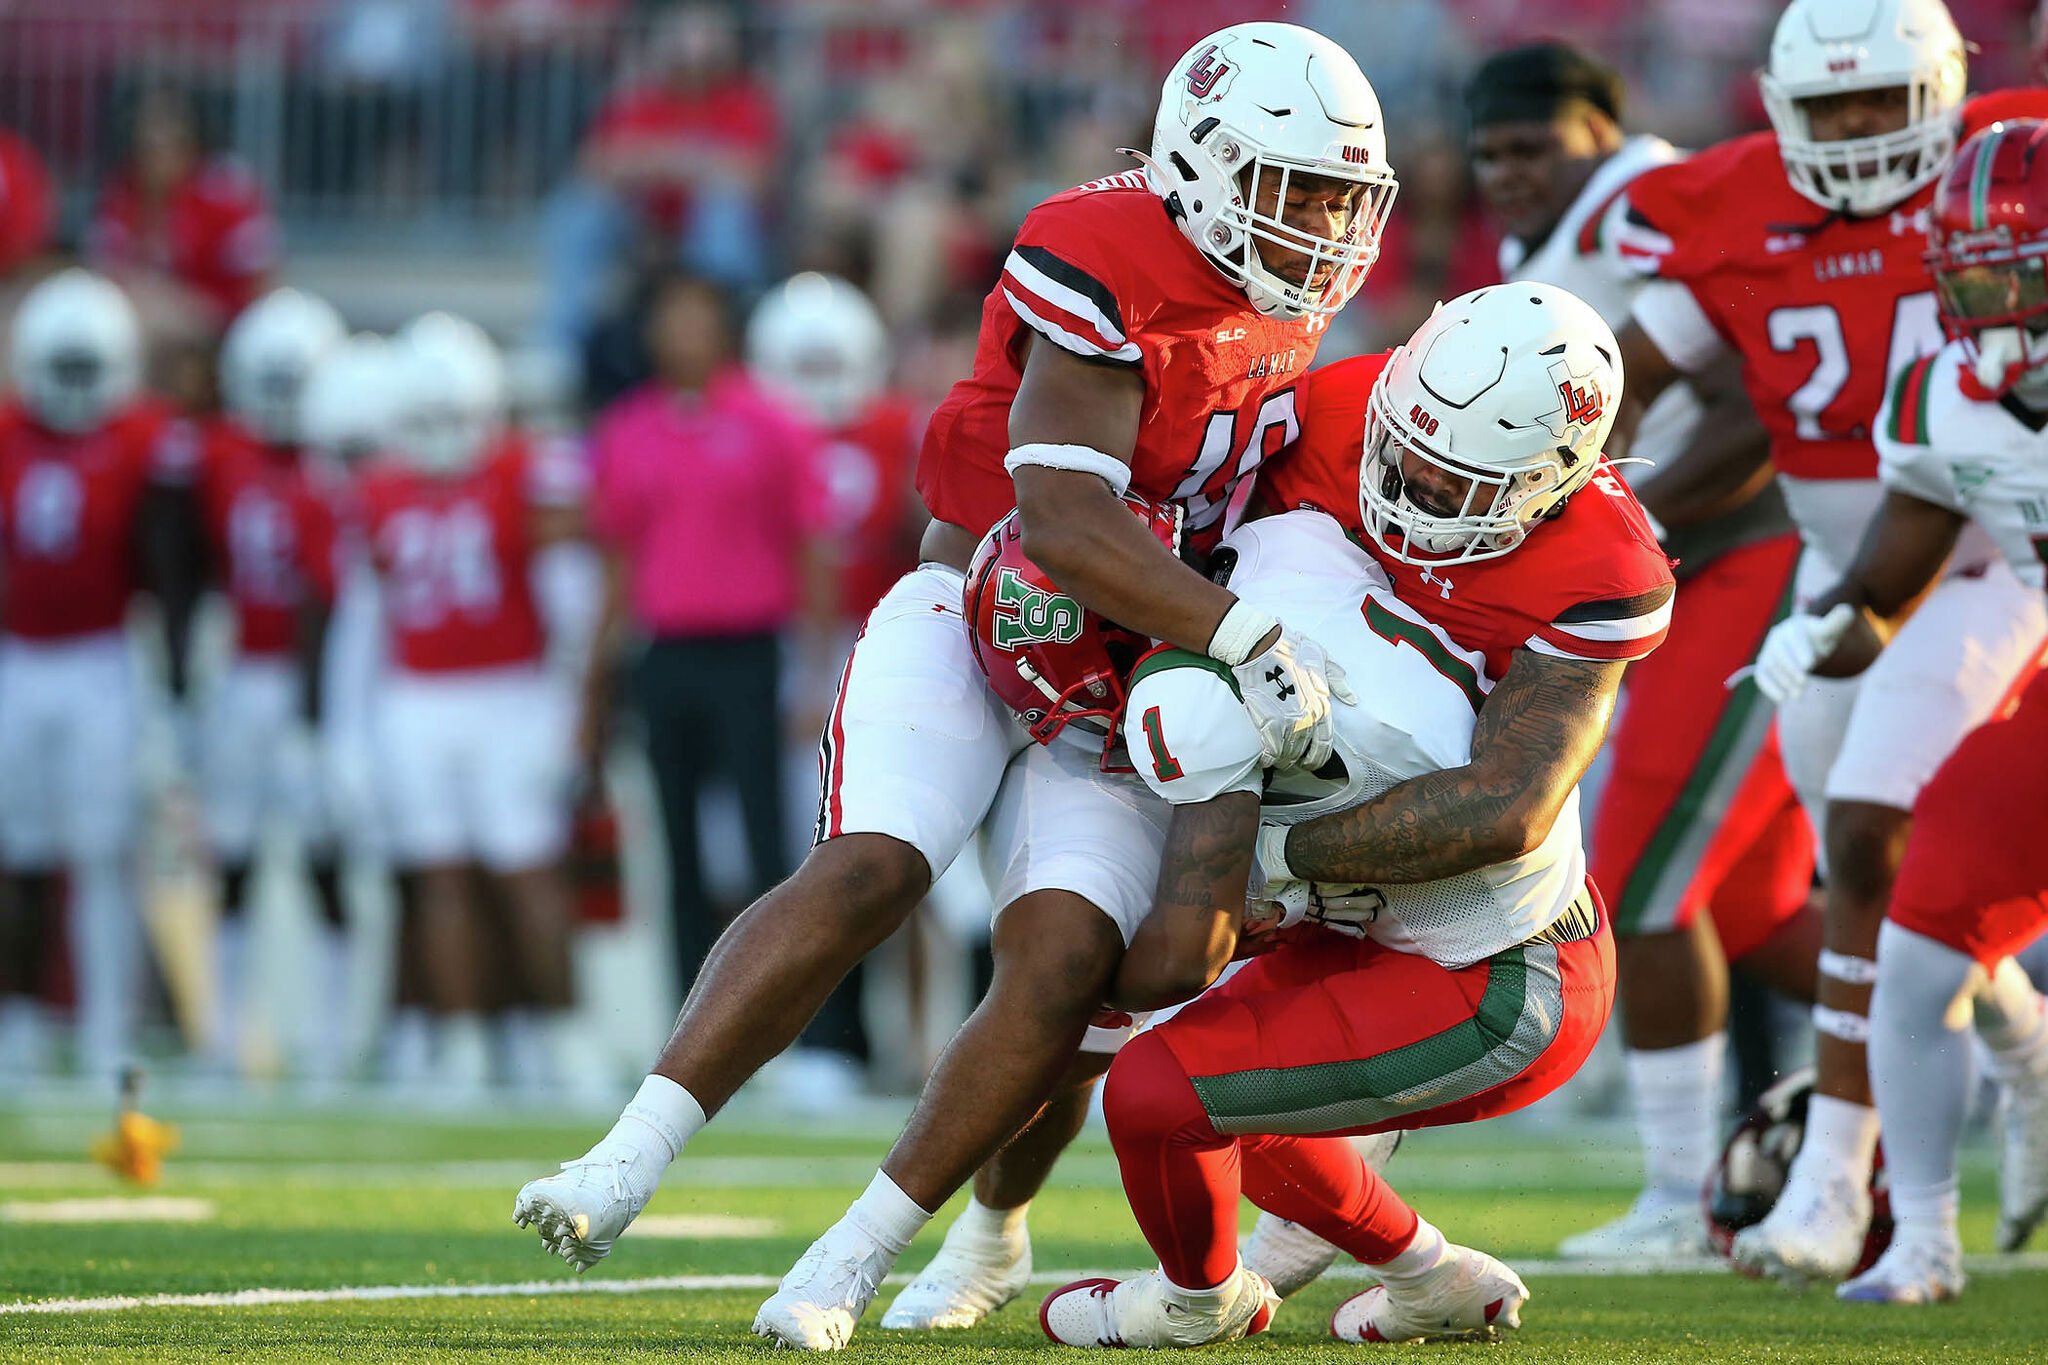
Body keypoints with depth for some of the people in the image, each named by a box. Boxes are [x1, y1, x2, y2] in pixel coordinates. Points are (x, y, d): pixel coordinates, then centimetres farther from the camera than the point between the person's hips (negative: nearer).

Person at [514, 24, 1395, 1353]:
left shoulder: (1285, 300, 6)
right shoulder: (1109, 273, -19)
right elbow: (1064, 522, -29)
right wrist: (1249, 637, -35)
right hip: (975, 616, -5)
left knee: (1066, 953, -17)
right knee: (866, 872, -27)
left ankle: (855, 1254, -9)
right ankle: (625, 1167, -27)